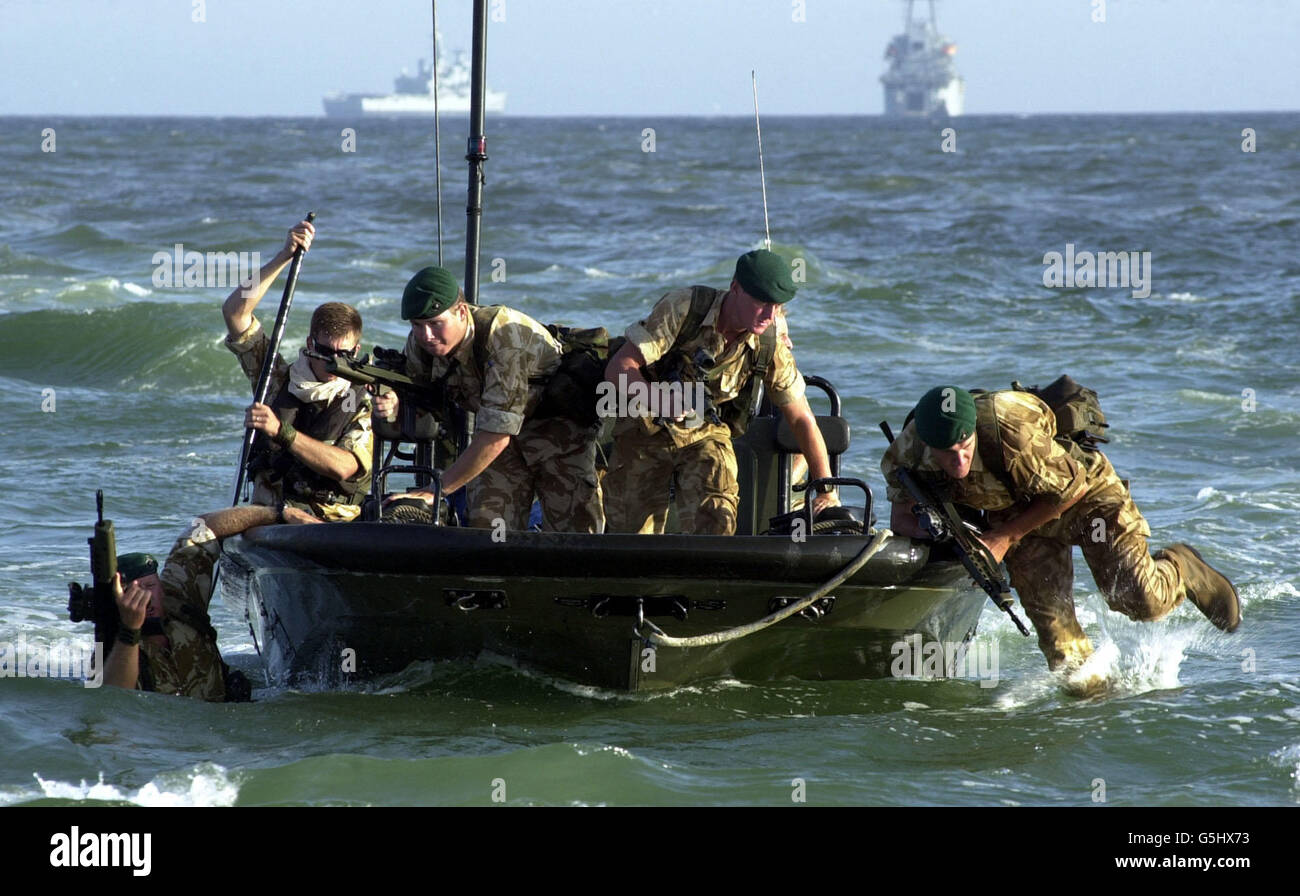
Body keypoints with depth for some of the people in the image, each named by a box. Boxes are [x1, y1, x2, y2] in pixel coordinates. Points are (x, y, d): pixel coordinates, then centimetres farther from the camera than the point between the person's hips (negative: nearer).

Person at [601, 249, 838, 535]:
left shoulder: (770, 348, -17)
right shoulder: (683, 308, -26)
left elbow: (802, 419, -7)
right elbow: (618, 369, -27)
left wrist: (827, 490, -14)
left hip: (705, 436, 2)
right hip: (646, 432, -1)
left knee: (715, 522, -22)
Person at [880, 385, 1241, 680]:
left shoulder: (1012, 433, -40)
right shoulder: (905, 456, -26)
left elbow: (1072, 488, -23)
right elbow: (901, 519, -8)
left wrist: (1005, 538, -22)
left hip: (1086, 492, -4)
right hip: (1015, 510, 4)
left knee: (1140, 600, -12)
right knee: (1050, 617, -7)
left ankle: (1182, 570, 20)